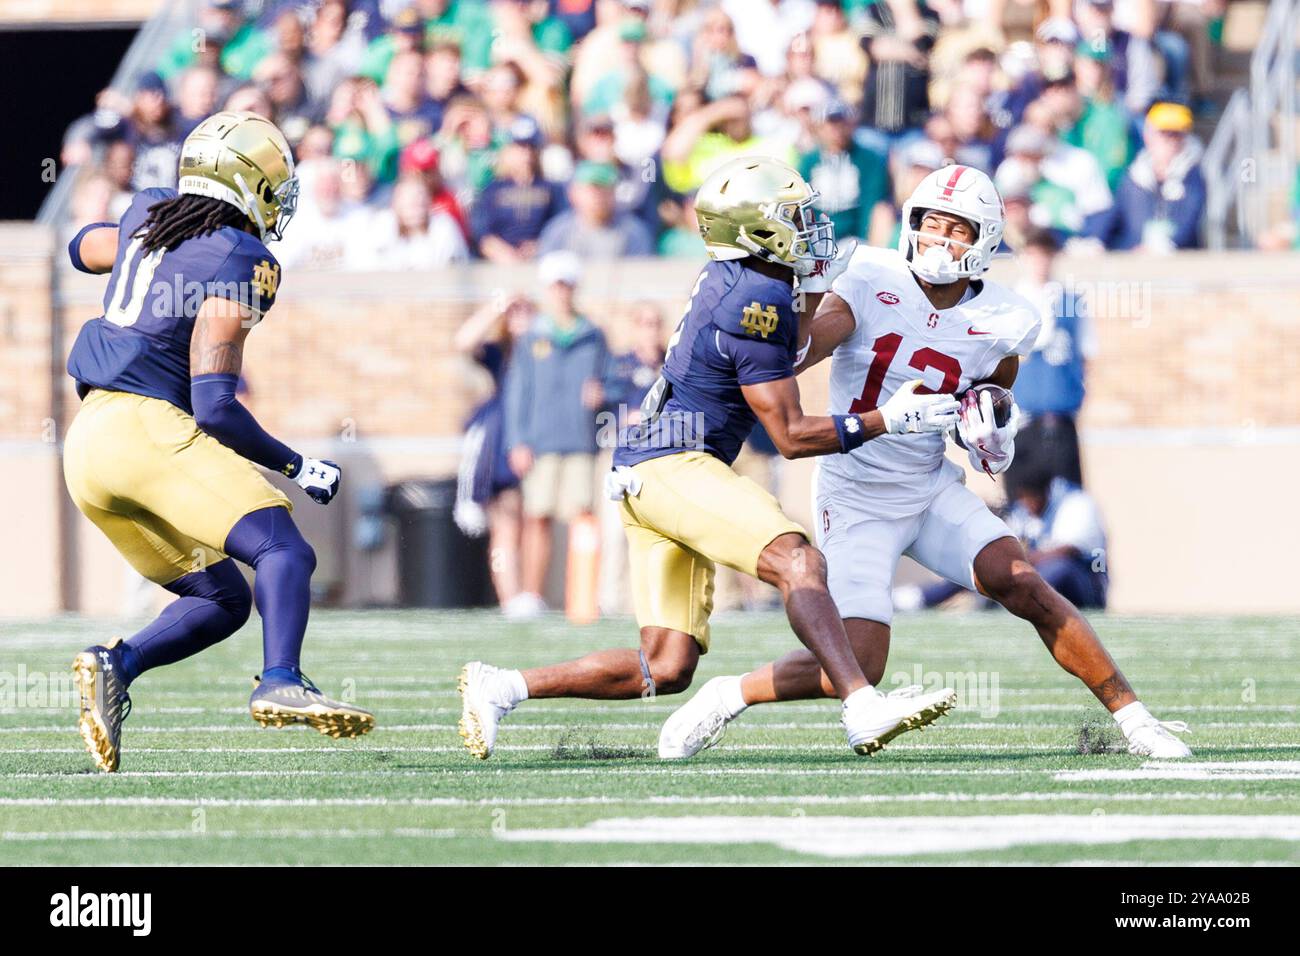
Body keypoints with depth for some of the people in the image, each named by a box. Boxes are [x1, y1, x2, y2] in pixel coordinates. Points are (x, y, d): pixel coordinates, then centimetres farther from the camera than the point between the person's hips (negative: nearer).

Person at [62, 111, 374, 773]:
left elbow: (84, 249, 39)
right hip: (147, 428, -9)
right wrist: (298, 467, -5)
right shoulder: (236, 264, -9)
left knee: (221, 600, 14)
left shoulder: (150, 214, 15)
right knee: (283, 551, -19)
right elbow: (214, 407, -14)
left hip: (87, 445, 9)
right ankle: (280, 682, -43)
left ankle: (116, 665, -9)